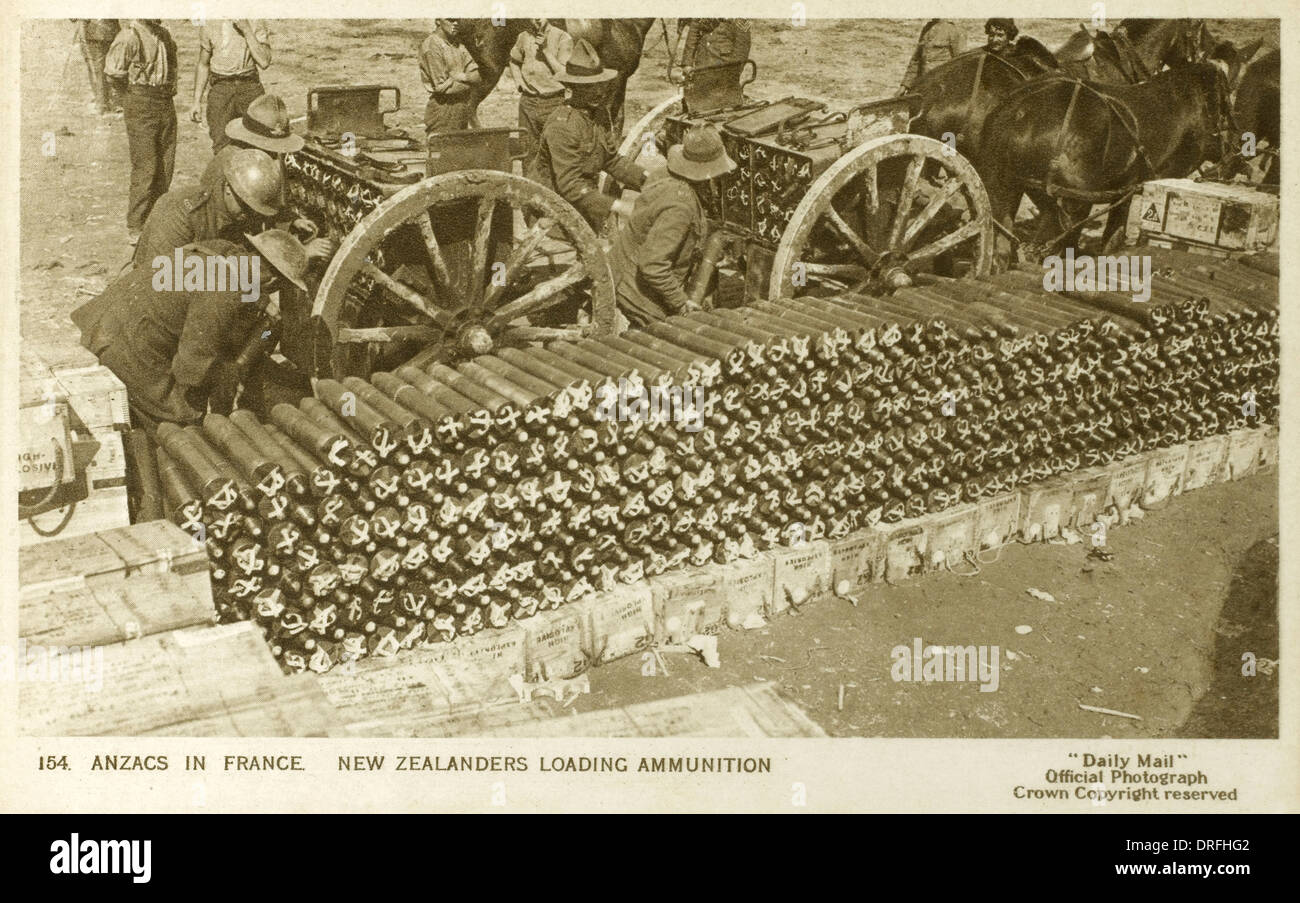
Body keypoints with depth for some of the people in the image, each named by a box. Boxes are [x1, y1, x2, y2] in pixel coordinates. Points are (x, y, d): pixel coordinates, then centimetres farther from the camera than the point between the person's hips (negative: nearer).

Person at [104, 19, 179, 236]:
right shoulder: (129, 36, -12)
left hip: (166, 103, 7)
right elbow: (112, 71, -18)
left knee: (165, 167, 9)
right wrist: (131, 95, -6)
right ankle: (136, 227, 0)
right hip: (140, 106, -7)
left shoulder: (164, 34, 13)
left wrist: (170, 91, 12)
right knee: (146, 167, -7)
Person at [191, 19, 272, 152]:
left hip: (250, 86, 0)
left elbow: (264, 62, -12)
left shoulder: (255, 23, 0)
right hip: (220, 88, 0)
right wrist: (197, 101, 10)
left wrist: (247, 30, -17)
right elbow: (203, 65, 13)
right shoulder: (209, 25, 3)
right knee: (222, 146, -8)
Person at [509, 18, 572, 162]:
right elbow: (514, 61, 26)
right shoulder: (523, 37, 7)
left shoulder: (563, 38, -6)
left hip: (553, 101, -4)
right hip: (528, 100, 4)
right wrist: (519, 82, 11)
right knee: (528, 152, 7)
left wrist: (546, 50, -17)